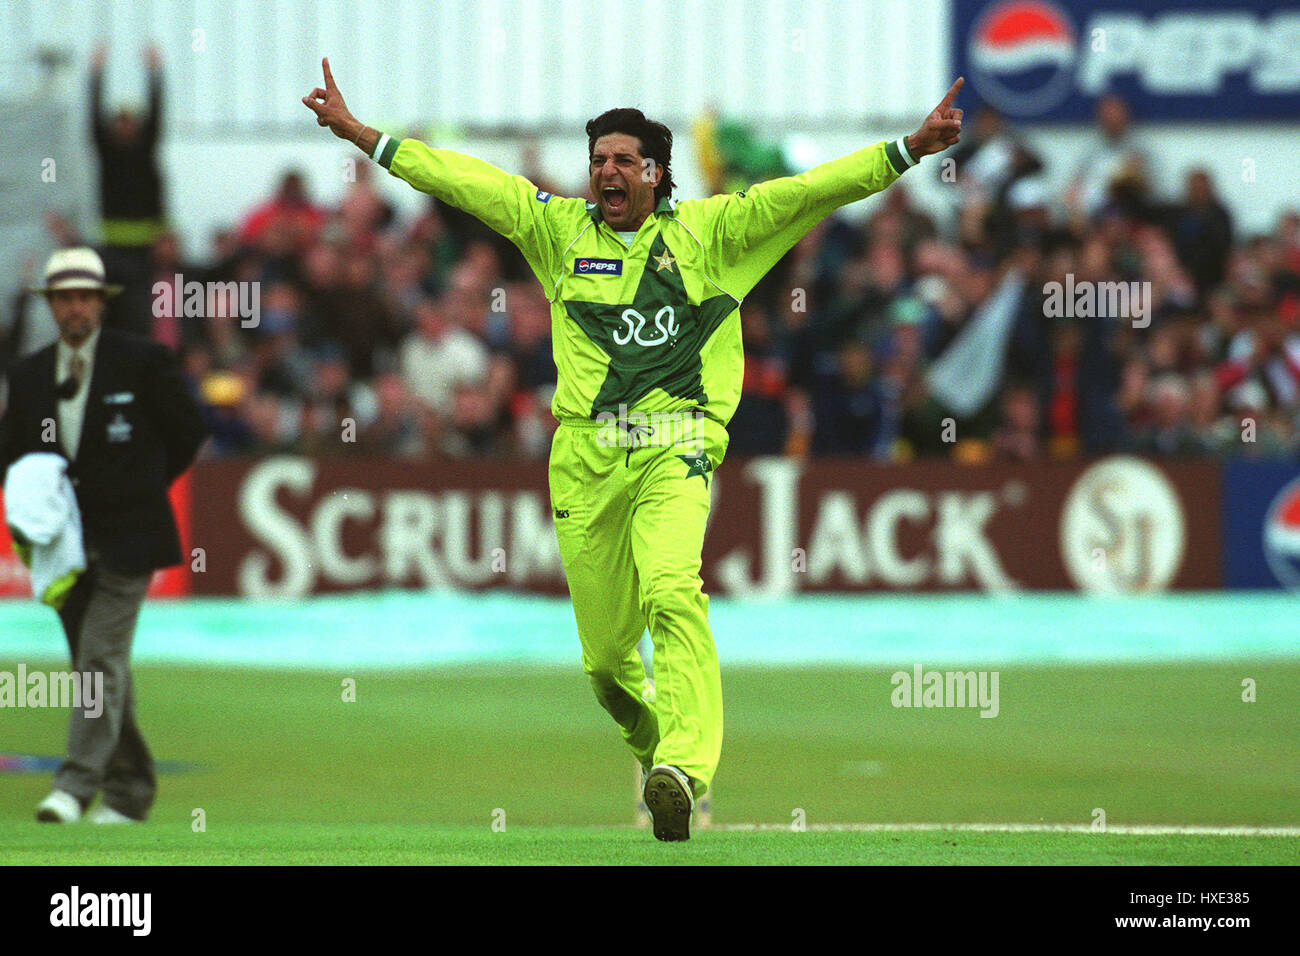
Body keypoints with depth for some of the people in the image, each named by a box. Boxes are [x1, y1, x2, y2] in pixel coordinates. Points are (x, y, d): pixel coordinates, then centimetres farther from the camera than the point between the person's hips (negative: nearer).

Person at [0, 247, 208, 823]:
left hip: (125, 539, -5)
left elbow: (188, 432, 4)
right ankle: (129, 792, 19)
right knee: (103, 669, 9)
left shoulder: (142, 362, -4)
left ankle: (77, 786, -20)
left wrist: (137, 490, 6)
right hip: (66, 545, 5)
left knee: (101, 660, -15)